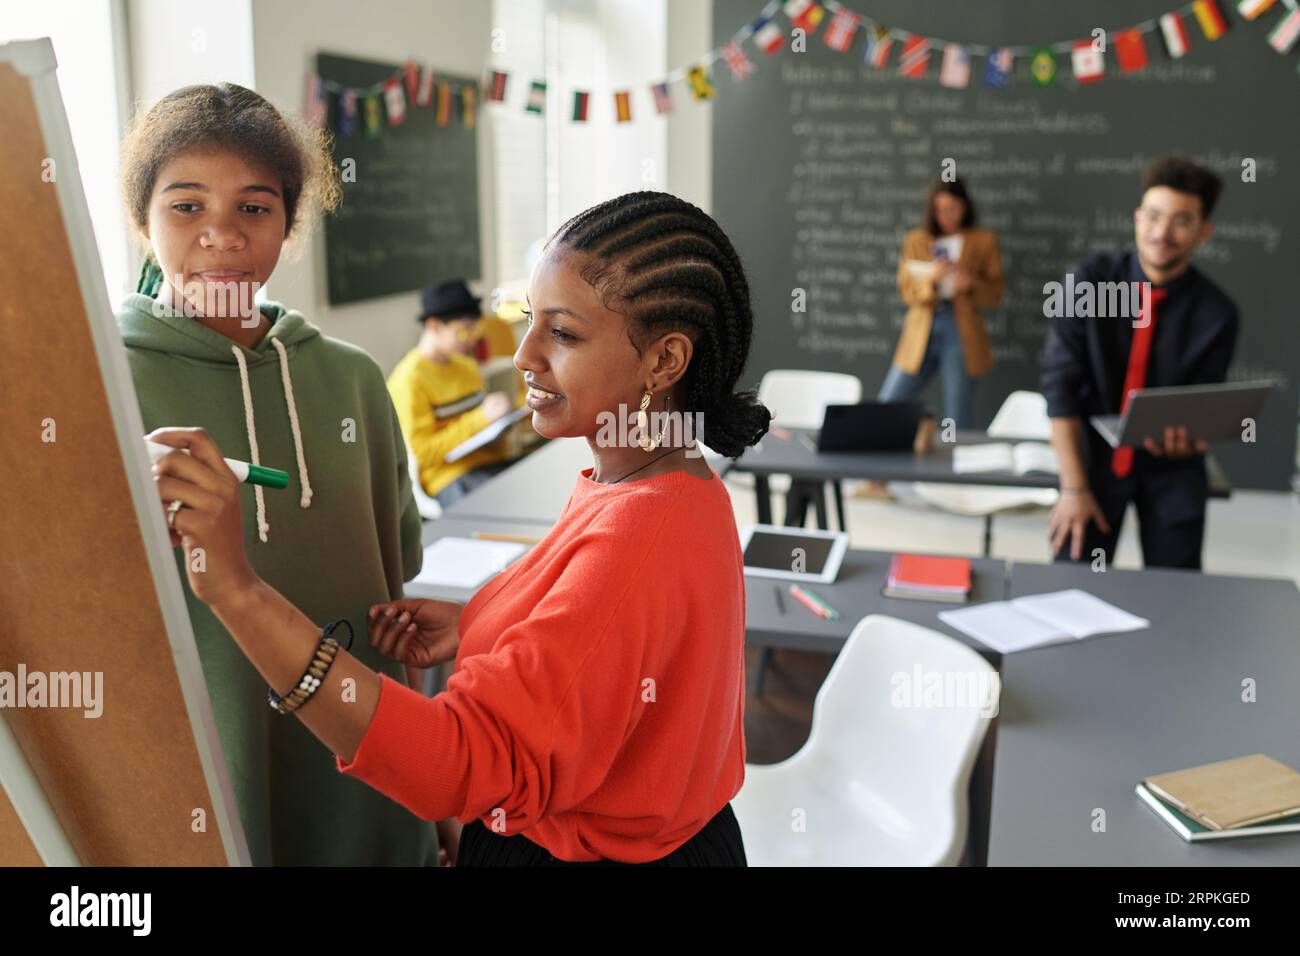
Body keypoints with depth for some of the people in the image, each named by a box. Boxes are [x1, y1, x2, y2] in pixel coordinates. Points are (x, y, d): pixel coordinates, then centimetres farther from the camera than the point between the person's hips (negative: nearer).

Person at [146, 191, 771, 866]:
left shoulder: (636, 539, -32)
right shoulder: (682, 492, -2)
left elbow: (463, 767, -39)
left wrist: (235, 589, -45)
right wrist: (476, 627, -6)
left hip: (590, 853, -8)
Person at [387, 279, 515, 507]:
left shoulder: (466, 364, 16)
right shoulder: (409, 379, -9)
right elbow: (420, 453, -12)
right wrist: (481, 418, -16)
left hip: (490, 461, 8)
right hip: (450, 477, -8)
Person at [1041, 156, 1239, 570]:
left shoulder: (1216, 312, -10)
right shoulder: (1091, 281, -13)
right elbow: (1060, 383, -14)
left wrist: (1187, 437, -28)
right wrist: (1074, 487, -17)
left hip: (1170, 465, 1)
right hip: (1094, 451, -1)